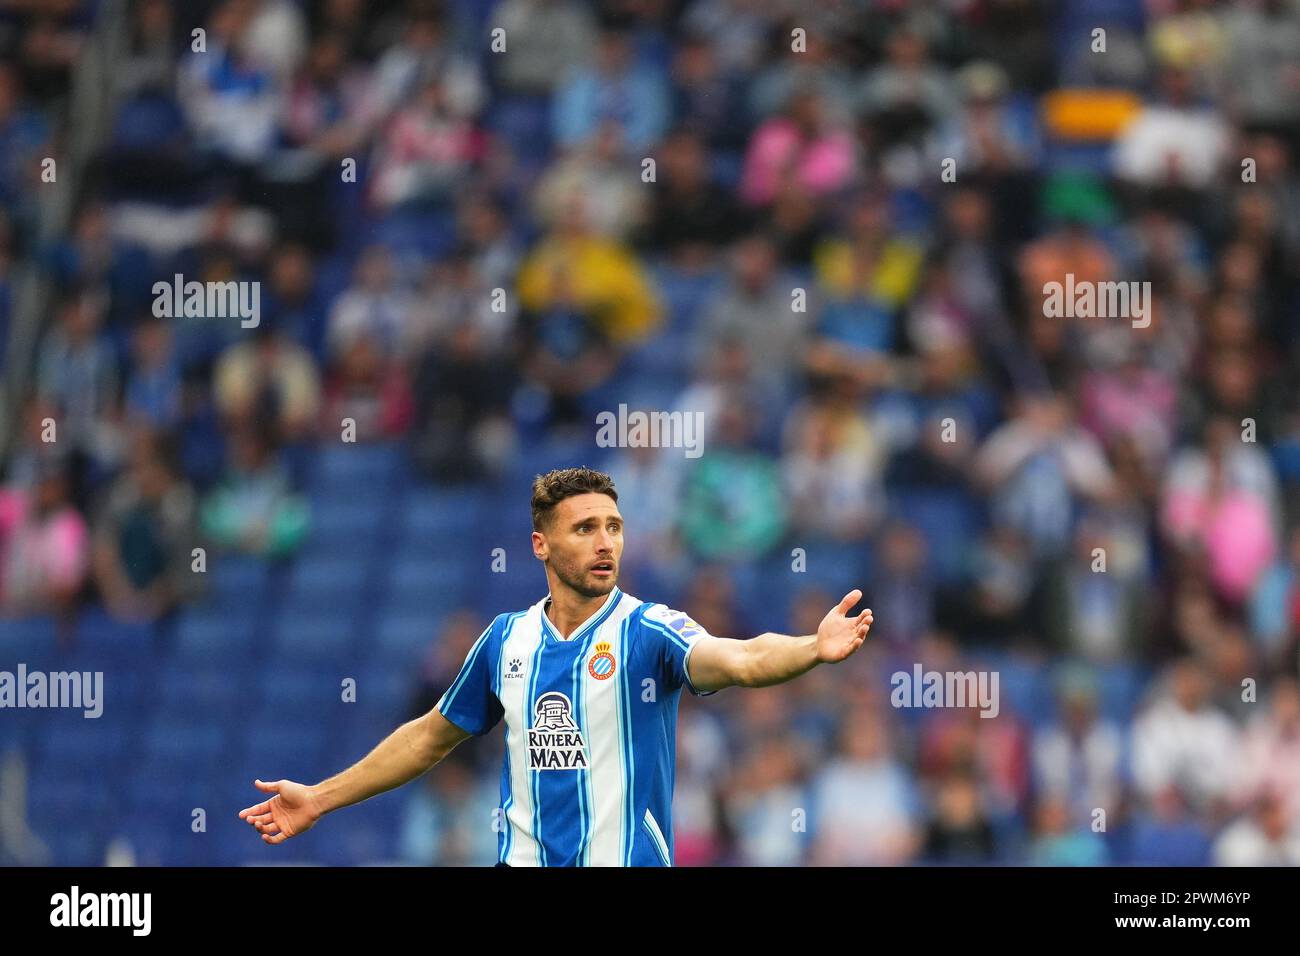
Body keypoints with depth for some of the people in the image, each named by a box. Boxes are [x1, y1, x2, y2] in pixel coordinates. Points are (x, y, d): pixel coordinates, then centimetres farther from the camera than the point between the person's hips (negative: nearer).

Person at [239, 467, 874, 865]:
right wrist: (319, 800, 23)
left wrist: (815, 648, -49)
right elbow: (432, 736, 21)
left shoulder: (648, 631, -7)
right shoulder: (506, 640, 7)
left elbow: (738, 659, -28)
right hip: (523, 860, 4)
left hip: (628, 859, -4)